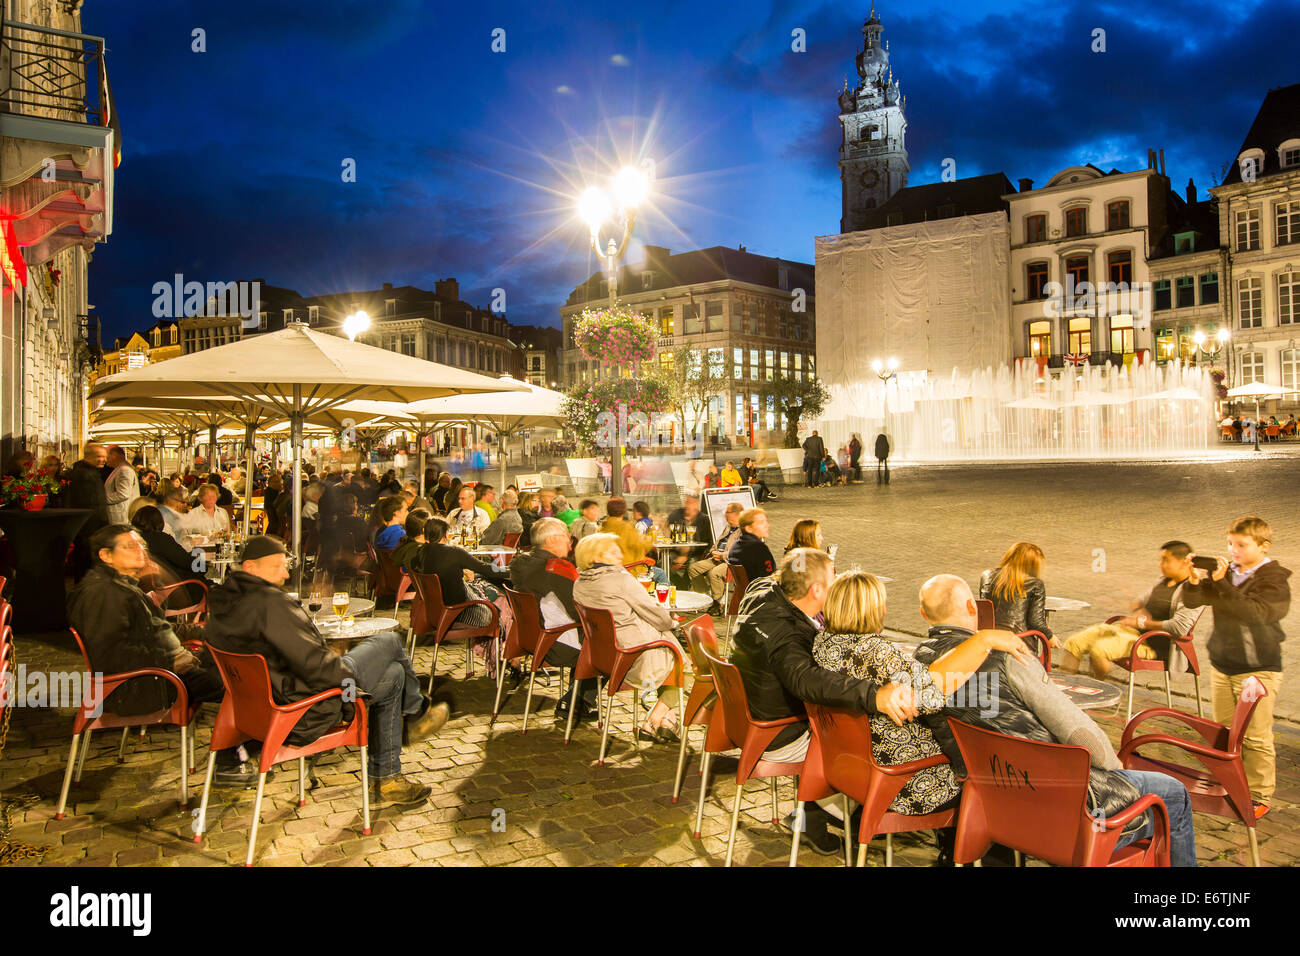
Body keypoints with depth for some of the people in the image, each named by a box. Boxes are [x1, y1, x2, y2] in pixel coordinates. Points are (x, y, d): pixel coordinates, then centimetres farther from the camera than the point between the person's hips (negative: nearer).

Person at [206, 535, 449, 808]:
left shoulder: (221, 603, 6)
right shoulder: (268, 602, -26)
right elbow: (314, 663, -29)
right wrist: (354, 682, -13)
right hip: (306, 714, -10)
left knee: (393, 675, 19)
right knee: (389, 641, 1)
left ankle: (384, 782, 25)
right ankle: (416, 712, 27)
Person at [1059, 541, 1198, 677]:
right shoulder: (1163, 581, 15)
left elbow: (1180, 628, -25)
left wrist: (1143, 623, -15)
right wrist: (1139, 610, 4)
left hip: (1153, 644, -9)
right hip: (1129, 628, 9)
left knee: (1099, 648, -33)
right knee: (1074, 642, -7)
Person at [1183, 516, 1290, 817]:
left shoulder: (1274, 580, -10)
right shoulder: (1226, 572, 5)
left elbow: (1254, 612, -27)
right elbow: (1192, 601, 0)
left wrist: (1222, 584, -32)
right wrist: (1194, 581, -20)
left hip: (1258, 670, -5)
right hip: (1221, 666, 6)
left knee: (1256, 738, 1)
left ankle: (1260, 795, 12)